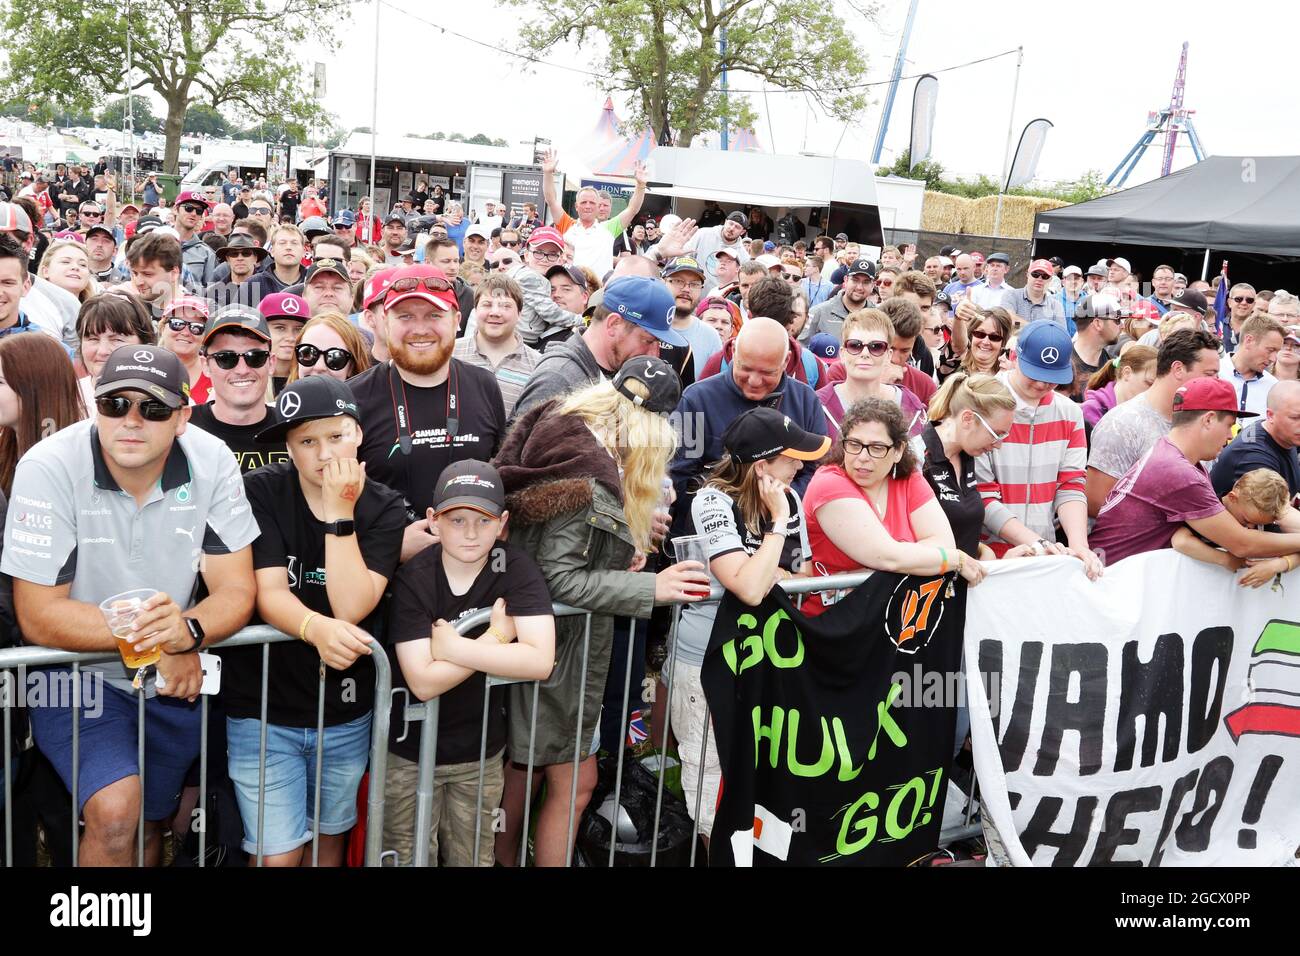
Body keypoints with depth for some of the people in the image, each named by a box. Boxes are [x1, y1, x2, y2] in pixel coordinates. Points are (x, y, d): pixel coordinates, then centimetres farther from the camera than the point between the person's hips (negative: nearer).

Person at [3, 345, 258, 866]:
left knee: (150, 824, 19)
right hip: (75, 672, -3)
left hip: (175, 680, 4)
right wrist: (152, 636, -25)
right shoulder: (49, 468, -21)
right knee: (115, 810, -24)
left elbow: (236, 592, -13)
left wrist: (188, 631, -34)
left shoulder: (212, 462, -13)